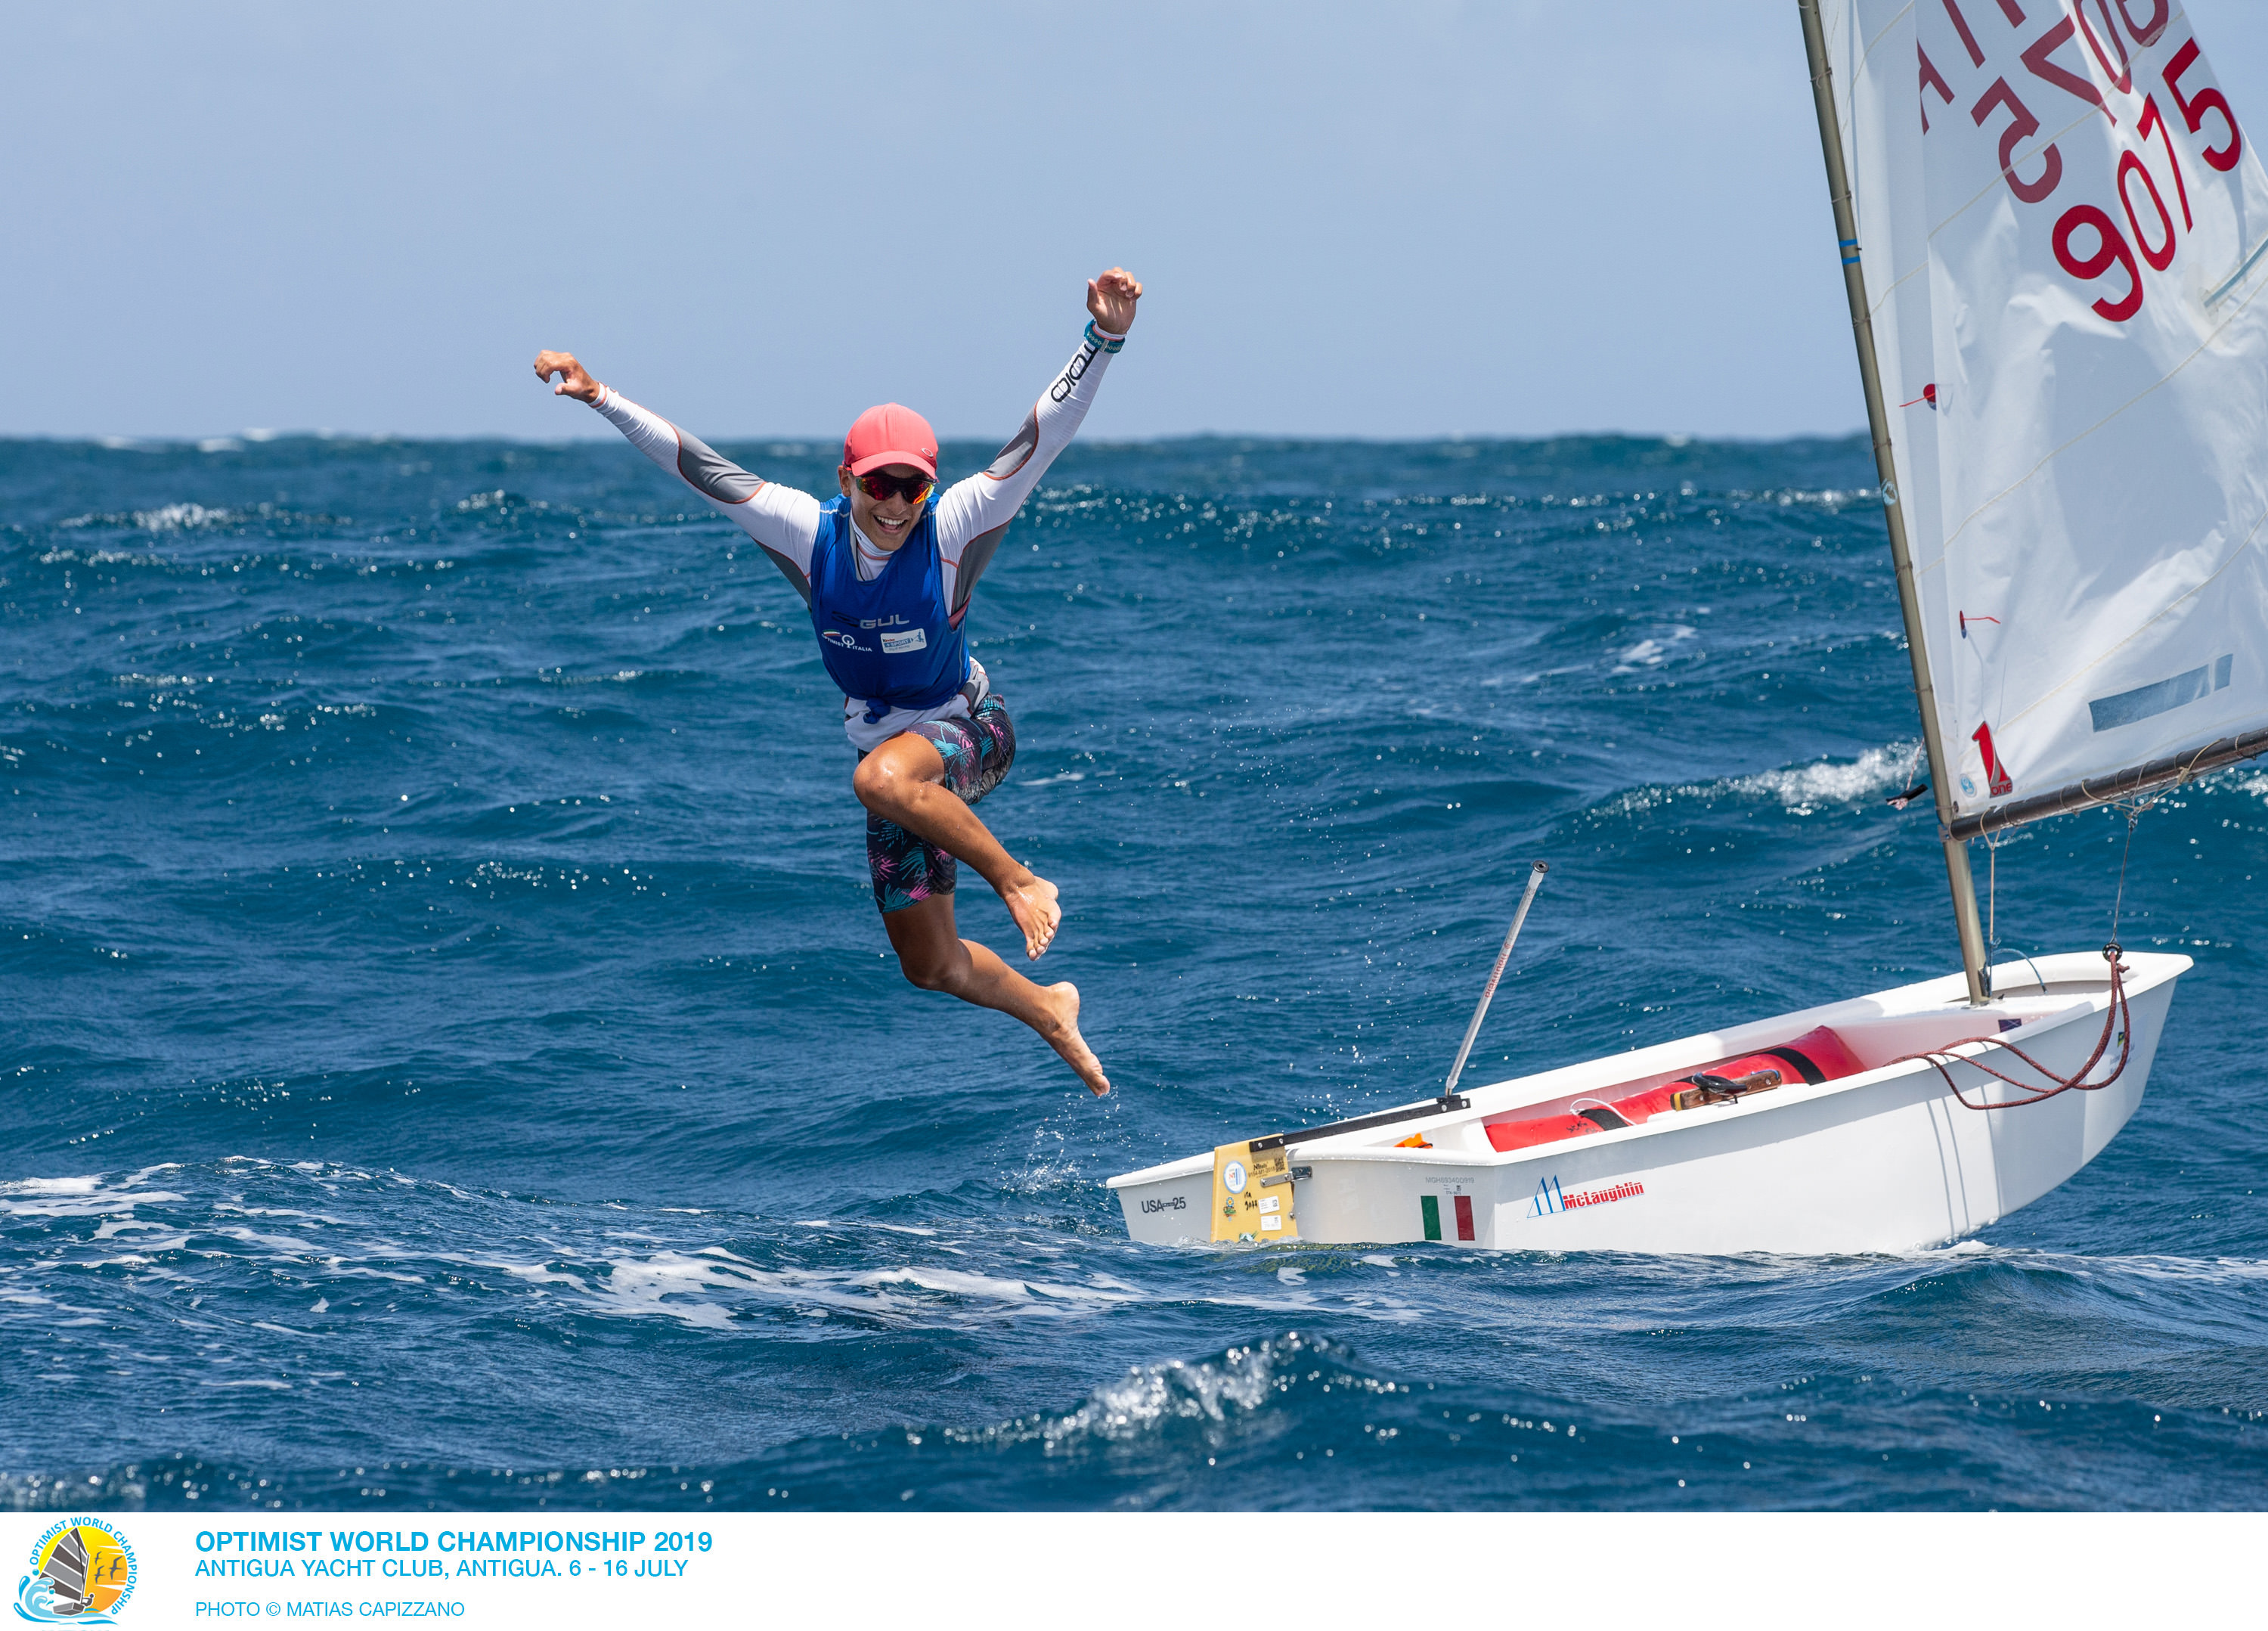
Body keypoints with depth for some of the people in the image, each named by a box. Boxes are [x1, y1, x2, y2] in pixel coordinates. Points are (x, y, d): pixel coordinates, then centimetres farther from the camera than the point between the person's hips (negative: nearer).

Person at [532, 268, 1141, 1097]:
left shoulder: (954, 527, -22)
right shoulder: (810, 534, -14)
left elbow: (1044, 436, -29)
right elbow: (697, 465, -10)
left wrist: (1104, 339, -41)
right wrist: (600, 398, -13)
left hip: (971, 733, -5)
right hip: (889, 744, 5)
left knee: (884, 776, -41)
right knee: (930, 966, 10)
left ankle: (1019, 880, -21)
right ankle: (1050, 1012, 38)